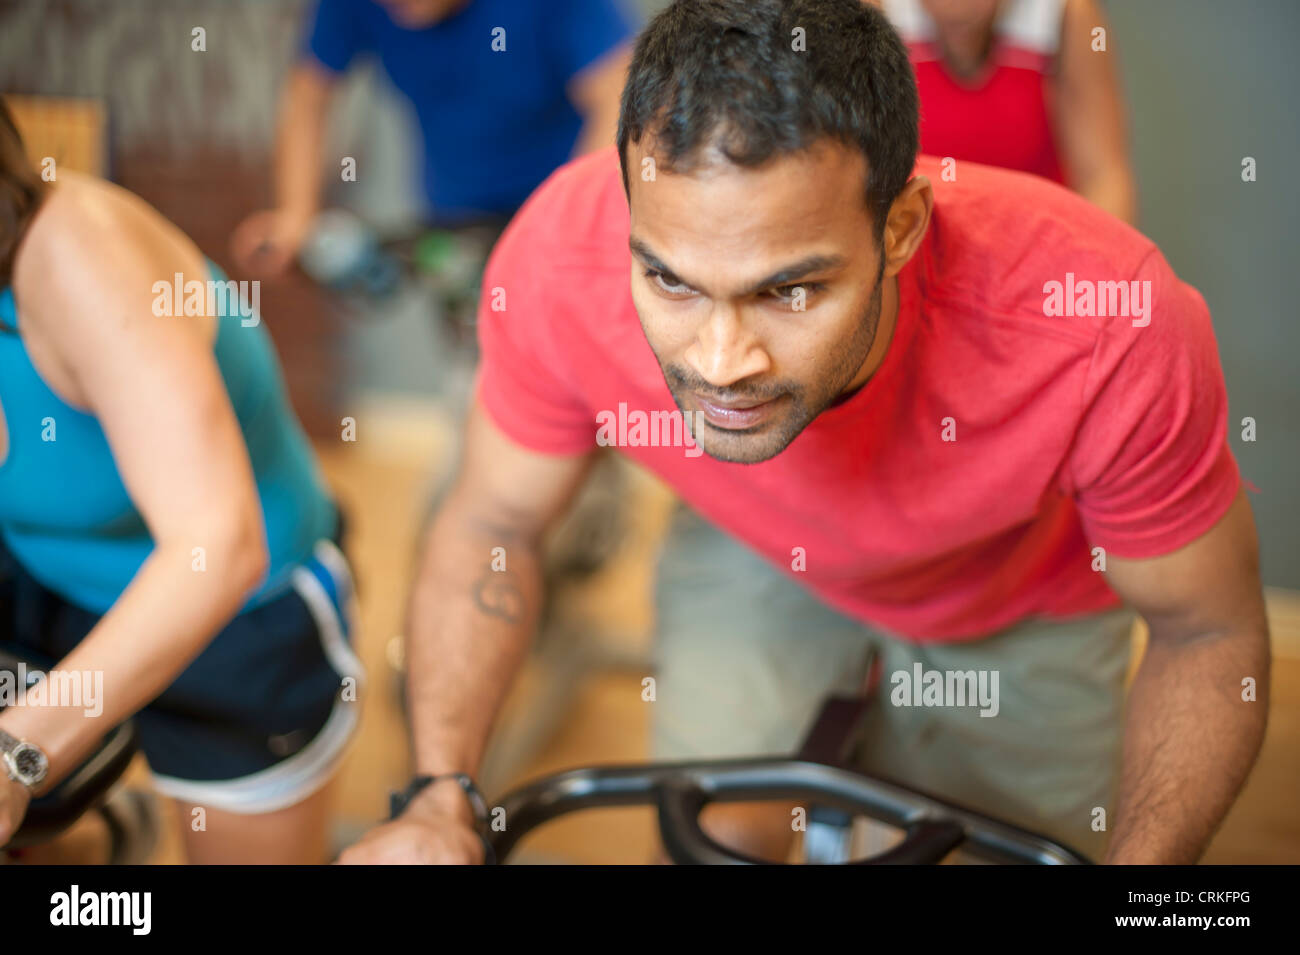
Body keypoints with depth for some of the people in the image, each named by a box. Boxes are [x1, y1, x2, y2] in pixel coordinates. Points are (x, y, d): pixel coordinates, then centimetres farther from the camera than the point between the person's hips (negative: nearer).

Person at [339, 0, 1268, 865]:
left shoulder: (1102, 334, -43)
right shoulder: (562, 256, -37)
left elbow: (1210, 633, -25)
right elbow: (491, 523, -18)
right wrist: (439, 796, -32)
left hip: (1021, 600, 0)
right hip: (758, 557, 1)